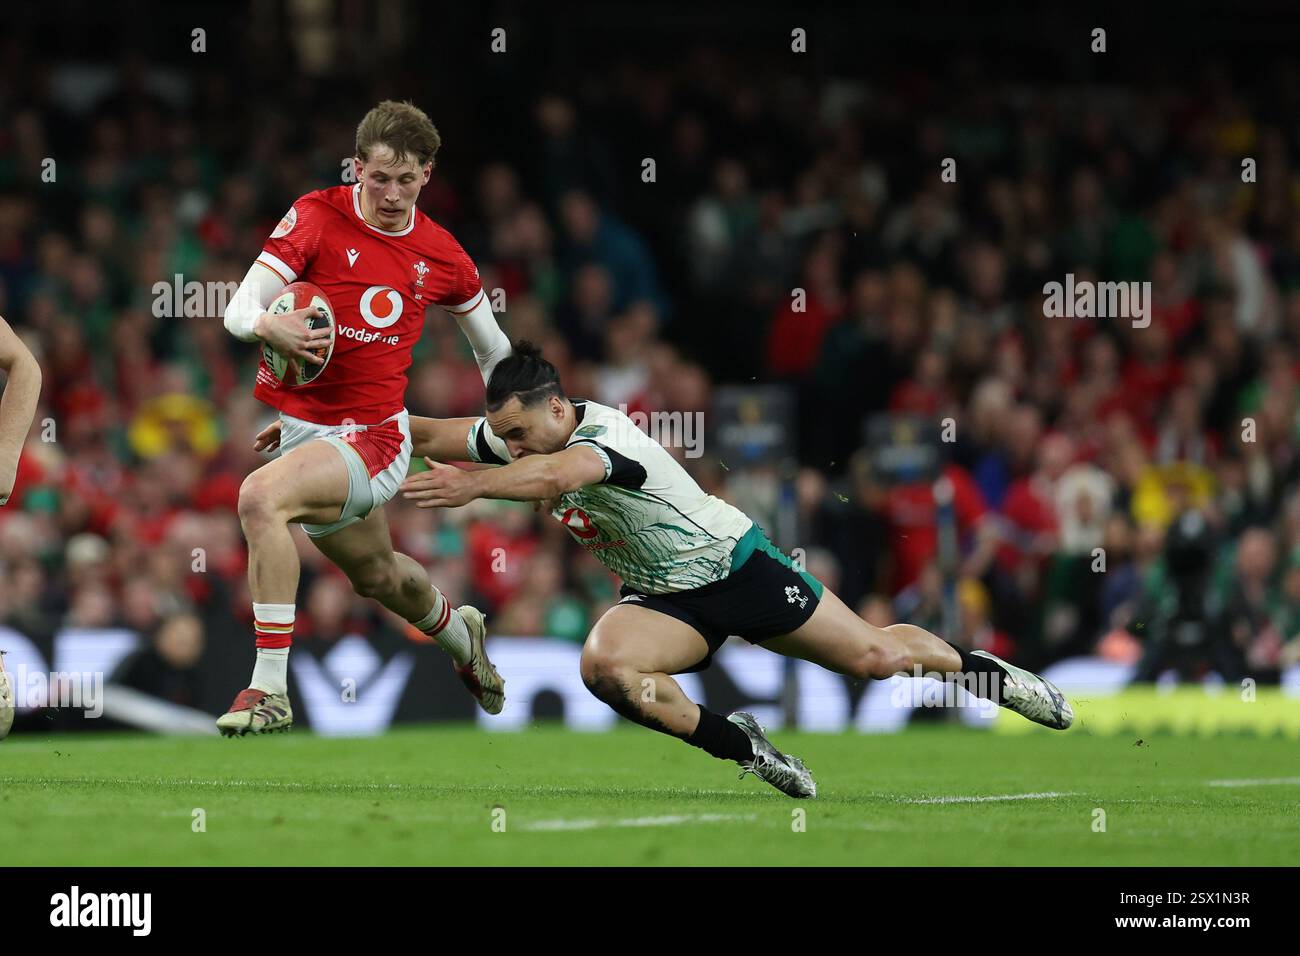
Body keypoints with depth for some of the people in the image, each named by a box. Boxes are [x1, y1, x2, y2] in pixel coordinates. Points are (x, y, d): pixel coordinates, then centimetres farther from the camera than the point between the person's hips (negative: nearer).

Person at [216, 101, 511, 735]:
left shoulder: (442, 256, -2)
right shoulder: (317, 217, -8)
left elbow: (493, 349, 16)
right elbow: (239, 309, -16)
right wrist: (268, 326, -38)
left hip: (372, 435, -3)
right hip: (299, 419, 3)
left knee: (261, 497, -30)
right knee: (377, 575, 25)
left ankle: (270, 686, -28)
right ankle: (459, 633, 59)